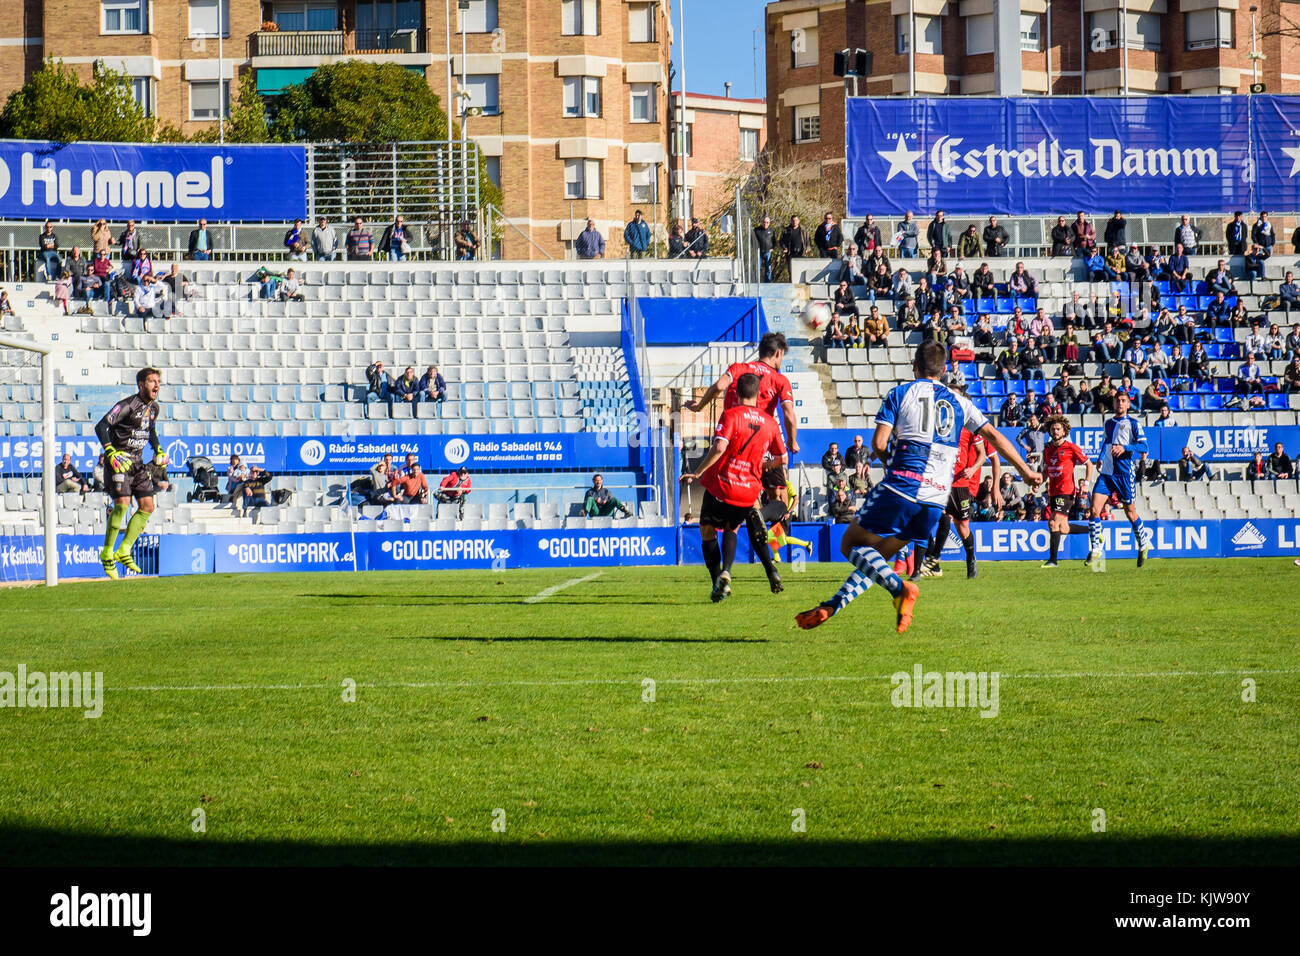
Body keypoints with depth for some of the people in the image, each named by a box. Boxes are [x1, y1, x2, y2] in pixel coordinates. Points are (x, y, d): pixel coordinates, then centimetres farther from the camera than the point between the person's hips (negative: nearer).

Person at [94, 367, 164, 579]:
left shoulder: (153, 407, 8)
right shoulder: (128, 405, -17)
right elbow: (101, 426, -22)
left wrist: (159, 451, 14)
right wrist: (110, 452, -32)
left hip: (137, 462, 8)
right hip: (120, 459, -8)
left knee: (147, 506, 0)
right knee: (122, 503, -20)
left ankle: (124, 551, 10)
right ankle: (107, 553, -8)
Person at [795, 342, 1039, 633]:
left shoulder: (900, 394, 4)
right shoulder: (959, 402, 16)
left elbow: (879, 443, -4)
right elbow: (994, 437, 15)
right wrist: (1026, 471, 22)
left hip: (900, 487, -5)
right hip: (936, 500, 5)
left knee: (851, 544, 3)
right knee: (876, 557, 16)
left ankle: (899, 588, -19)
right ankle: (831, 607, 9)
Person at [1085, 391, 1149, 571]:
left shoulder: (1133, 423, -1)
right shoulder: (1108, 423, 16)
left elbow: (1144, 446, -9)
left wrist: (1124, 448, -22)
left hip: (1124, 473, -5)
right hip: (1106, 473, 5)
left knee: (1130, 512, 6)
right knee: (1095, 509, -10)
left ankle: (1143, 545, 28)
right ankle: (1095, 551, -8)